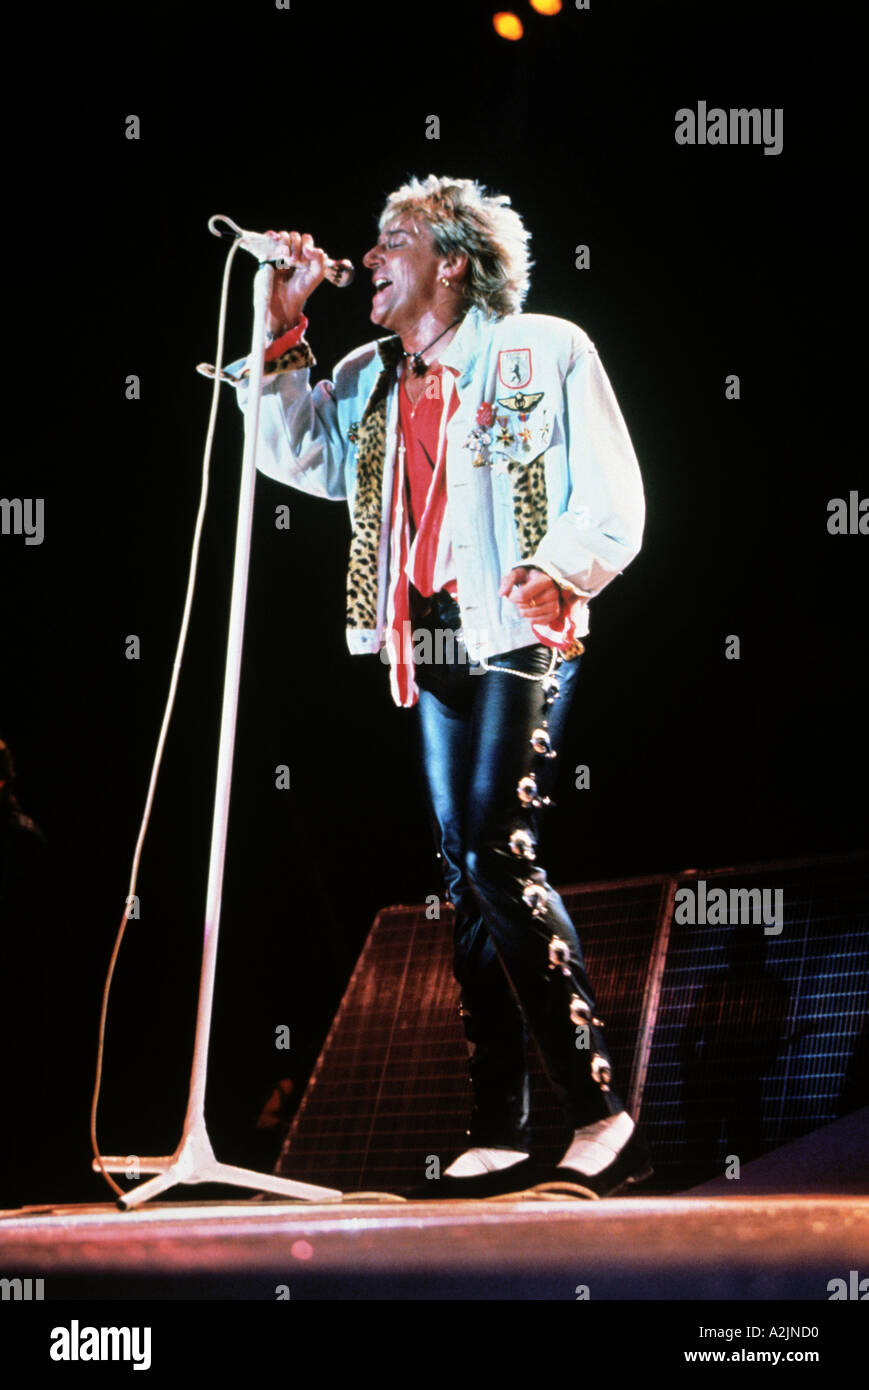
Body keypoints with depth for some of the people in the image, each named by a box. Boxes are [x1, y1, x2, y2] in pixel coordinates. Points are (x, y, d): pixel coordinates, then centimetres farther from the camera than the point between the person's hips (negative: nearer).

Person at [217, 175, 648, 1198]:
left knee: (498, 852, -18)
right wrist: (282, 330, 10)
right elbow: (295, 453, 13)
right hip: (432, 651, 6)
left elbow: (615, 504, -3)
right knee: (467, 878, 5)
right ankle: (499, 1132, 10)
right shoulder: (373, 378, 18)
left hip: (519, 639, -6)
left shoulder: (547, 351, 2)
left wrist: (556, 572, -22)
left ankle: (600, 1110, -11)